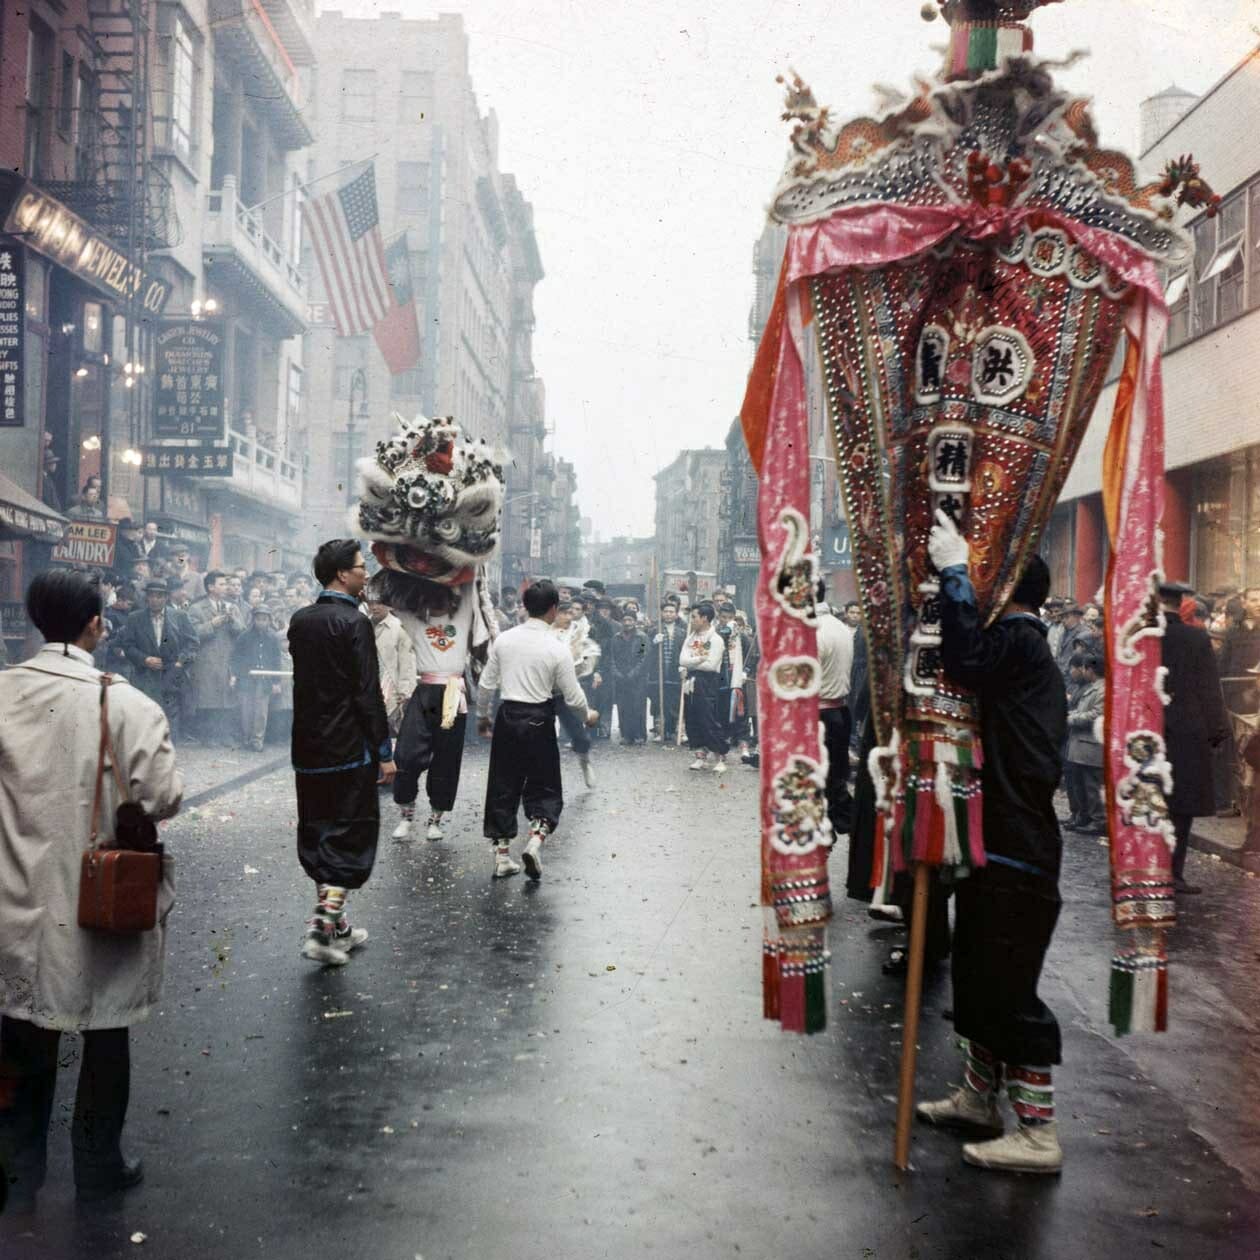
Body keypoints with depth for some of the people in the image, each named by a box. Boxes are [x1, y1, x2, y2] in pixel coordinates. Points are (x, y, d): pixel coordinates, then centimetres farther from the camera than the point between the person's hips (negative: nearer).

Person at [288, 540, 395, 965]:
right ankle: (322, 928, -7)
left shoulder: (299, 620, 8)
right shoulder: (355, 623, -14)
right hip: (349, 750, -7)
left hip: (307, 747, 7)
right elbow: (367, 694, -17)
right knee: (352, 836, 0)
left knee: (318, 835, 14)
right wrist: (384, 751, -11)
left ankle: (335, 924, 24)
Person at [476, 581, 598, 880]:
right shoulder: (557, 649, -11)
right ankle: (535, 842, -11)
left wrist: (482, 715, 20)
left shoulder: (504, 639, -1)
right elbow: (573, 696, -6)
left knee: (502, 787, 12)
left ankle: (502, 855, 15)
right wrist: (588, 715, 14)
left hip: (506, 718, 3)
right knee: (544, 788, 10)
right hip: (539, 721, -3)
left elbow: (487, 684, 4)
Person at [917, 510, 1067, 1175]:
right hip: (998, 844, 11)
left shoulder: (1018, 639, -14)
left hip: (1015, 852, -11)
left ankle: (1038, 1134, 2)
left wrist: (953, 570, -26)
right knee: (979, 978, 20)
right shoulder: (1024, 646, 19)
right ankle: (978, 1099, 33)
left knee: (1008, 991, -5)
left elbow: (966, 660, -34)